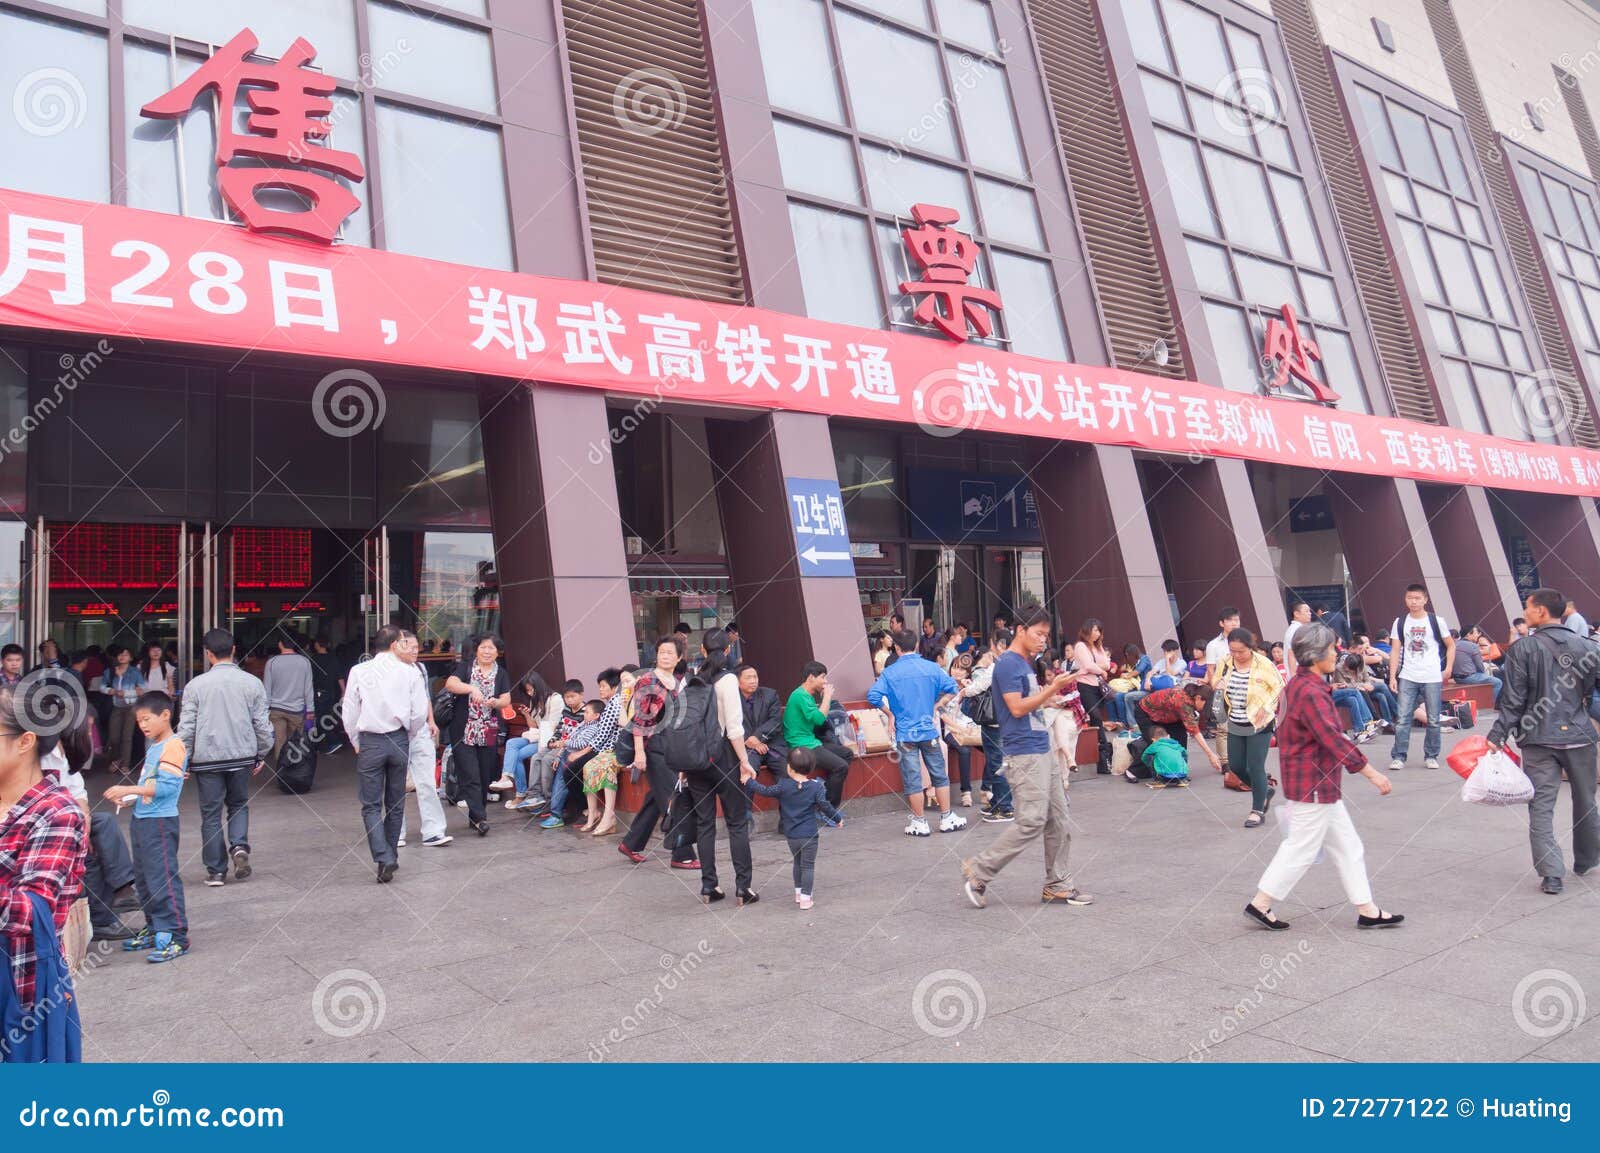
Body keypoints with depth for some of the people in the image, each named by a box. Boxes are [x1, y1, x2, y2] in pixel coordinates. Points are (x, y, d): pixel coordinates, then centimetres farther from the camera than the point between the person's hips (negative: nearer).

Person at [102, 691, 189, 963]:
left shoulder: (173, 746, -15)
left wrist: (129, 789, -24)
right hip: (142, 819, 10)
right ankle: (155, 929, 29)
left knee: (163, 879, -9)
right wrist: (129, 797, 7)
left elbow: (167, 786, -24)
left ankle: (176, 937, -5)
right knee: (143, 878, 17)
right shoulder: (153, 747, 15)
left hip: (160, 821, -10)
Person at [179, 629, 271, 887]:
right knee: (239, 804, 20)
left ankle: (216, 871, 11)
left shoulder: (196, 685, -5)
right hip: (242, 756, 2)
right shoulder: (251, 682, -1)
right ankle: (239, 846, -4)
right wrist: (262, 754, 15)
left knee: (211, 814, 7)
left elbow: (186, 727, -4)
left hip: (207, 758, -2)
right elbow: (262, 724, 3)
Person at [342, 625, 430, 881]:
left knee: (371, 805, 4)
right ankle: (391, 857, 23)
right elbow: (420, 712, -4)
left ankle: (384, 859, -10)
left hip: (370, 743, -1)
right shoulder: (409, 672, -3)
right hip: (399, 740, 1)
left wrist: (355, 742, 14)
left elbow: (349, 712, 0)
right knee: (395, 804, 14)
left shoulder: (359, 671, -2)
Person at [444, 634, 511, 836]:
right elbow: (450, 684, -13)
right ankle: (480, 818, -11)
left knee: (485, 778, 7)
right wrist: (471, 688, -29)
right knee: (470, 777, -10)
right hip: (463, 733, -3)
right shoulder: (465, 668, 4)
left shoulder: (501, 673, 10)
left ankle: (475, 817, 19)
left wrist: (496, 702, -21)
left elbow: (506, 700, 1)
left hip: (489, 734, 3)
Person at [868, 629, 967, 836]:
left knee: (912, 780, 5)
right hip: (928, 730, 2)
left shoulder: (890, 672, -6)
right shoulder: (932, 667, 0)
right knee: (940, 774, 14)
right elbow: (952, 687, -3)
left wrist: (890, 714, -3)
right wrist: (935, 706, 6)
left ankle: (920, 822, 11)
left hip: (905, 733, -2)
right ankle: (947, 818, 19)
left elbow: (873, 696, -16)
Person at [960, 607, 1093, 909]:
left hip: (1042, 752, 10)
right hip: (1024, 754, -10)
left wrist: (1052, 695, 12)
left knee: (1059, 821, 9)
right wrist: (1052, 689, -17)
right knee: (1031, 822, -12)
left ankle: (1057, 886, 17)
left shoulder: (1027, 664, 17)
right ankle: (978, 870, -1)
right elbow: (1017, 708, -18)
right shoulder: (1008, 664, -12)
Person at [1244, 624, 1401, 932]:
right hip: (1312, 786, -10)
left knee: (1347, 846, 15)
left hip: (1321, 785, 10)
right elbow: (1334, 740, -27)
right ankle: (1260, 904, 9)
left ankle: (1366, 909, 23)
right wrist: (1372, 774, -23)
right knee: (1302, 848, 0)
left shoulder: (1299, 684, 11)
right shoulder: (1311, 693, -22)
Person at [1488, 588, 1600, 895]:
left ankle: (1551, 873, -4)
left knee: (1541, 807, 1)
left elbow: (1513, 700, -9)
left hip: (1538, 739, -3)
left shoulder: (1522, 649, -8)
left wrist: (1497, 736, -5)